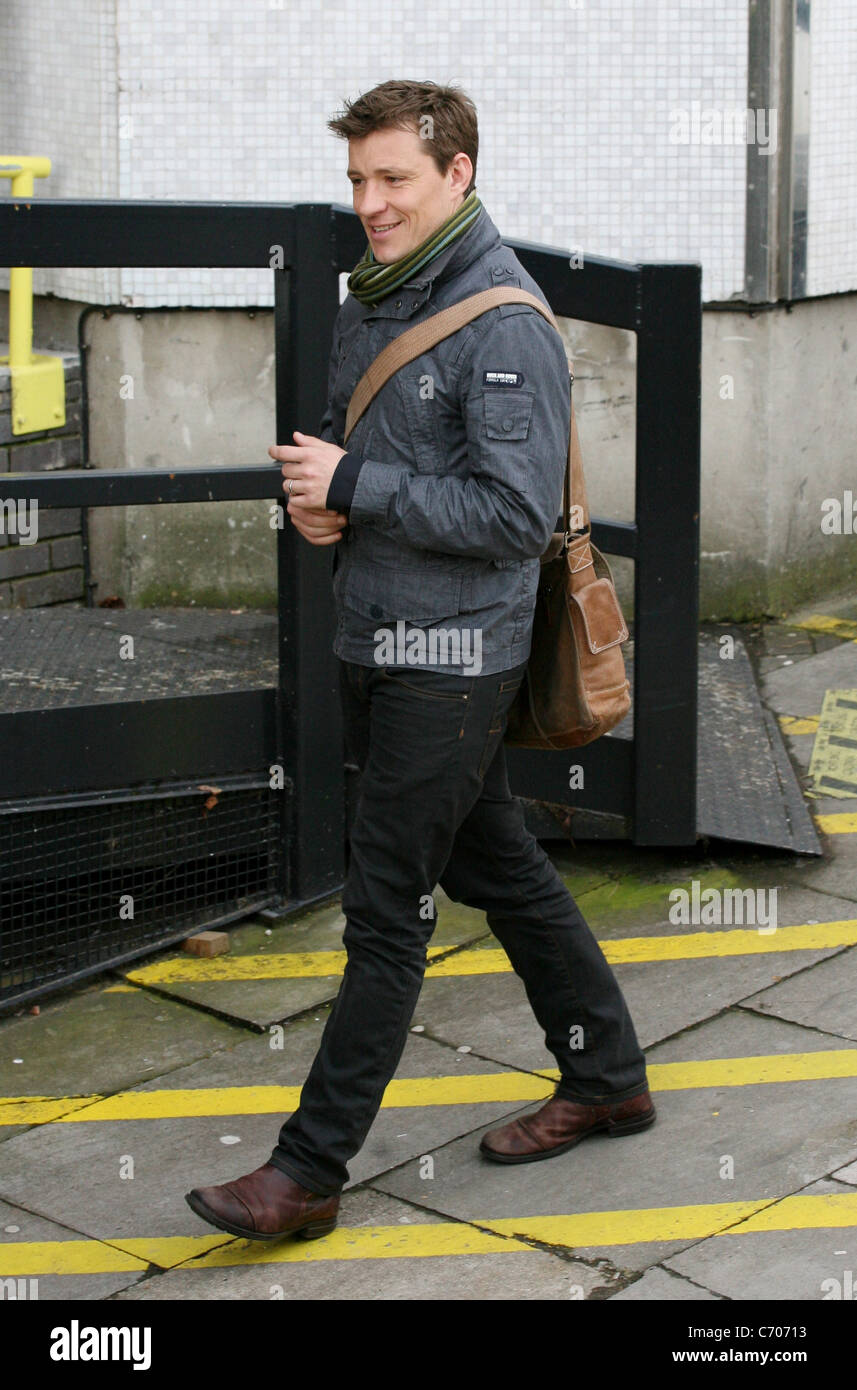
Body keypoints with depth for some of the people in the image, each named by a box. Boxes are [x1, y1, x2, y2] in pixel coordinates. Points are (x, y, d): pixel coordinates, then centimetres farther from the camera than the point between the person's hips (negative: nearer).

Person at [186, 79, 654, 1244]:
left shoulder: (504, 327, -16)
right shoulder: (370, 302, 11)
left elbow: (518, 515, -21)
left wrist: (357, 484, -20)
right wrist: (316, 497, 0)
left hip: (451, 657, -9)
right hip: (375, 643, 9)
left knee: (386, 911, -4)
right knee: (500, 867, 18)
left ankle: (309, 1171, 4)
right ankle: (605, 1077, 33)